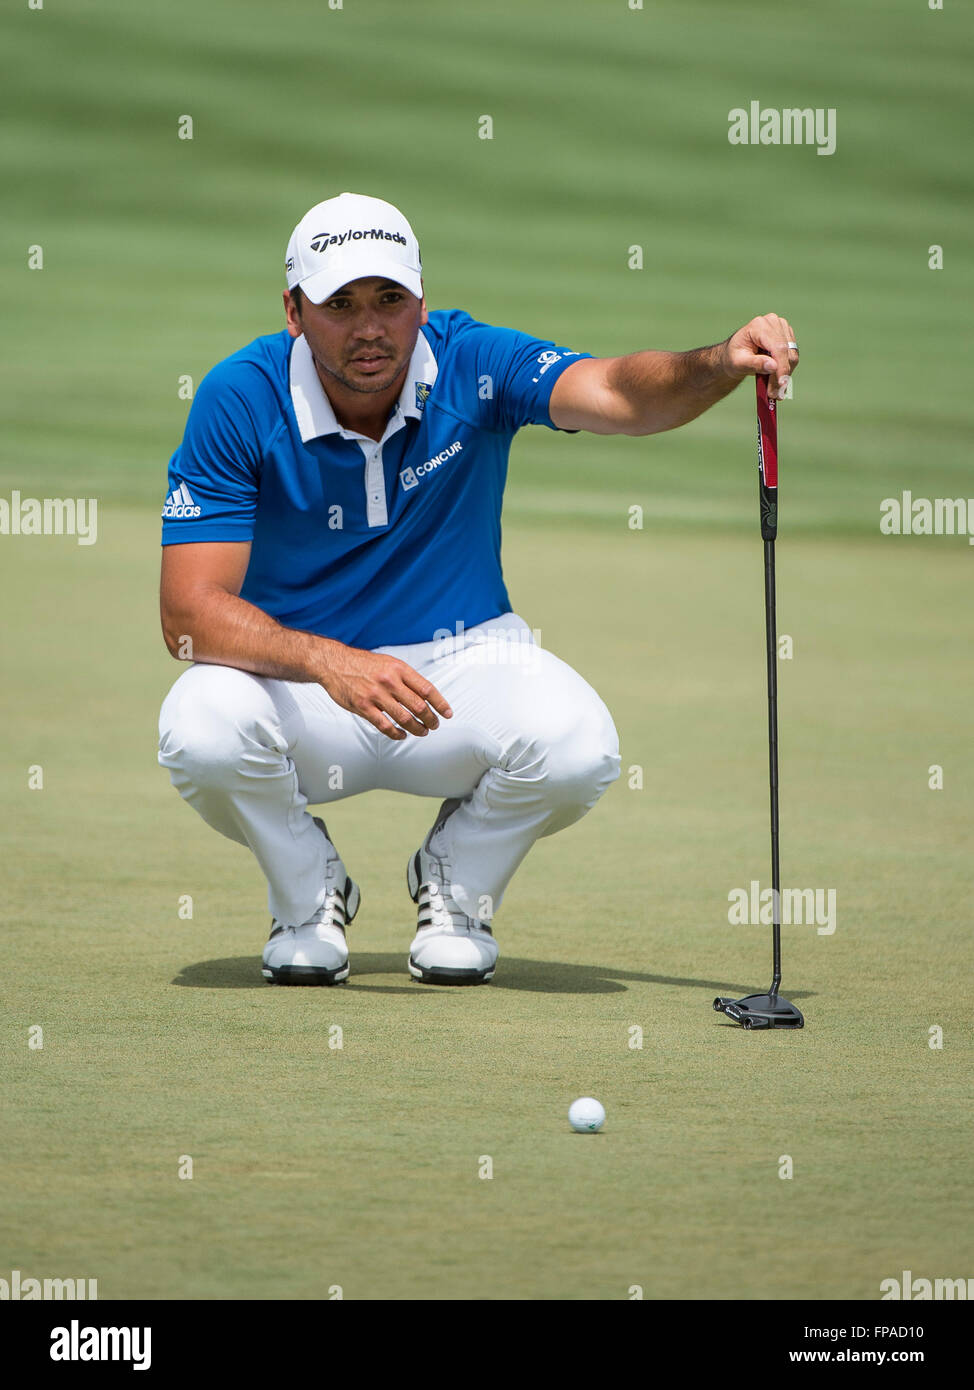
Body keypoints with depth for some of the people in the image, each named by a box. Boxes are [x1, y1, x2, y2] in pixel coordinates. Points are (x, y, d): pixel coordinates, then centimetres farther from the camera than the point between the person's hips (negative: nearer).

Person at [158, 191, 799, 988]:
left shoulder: (473, 365, -13)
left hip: (463, 660, 1)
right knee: (203, 734, -34)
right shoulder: (239, 401, -16)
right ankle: (309, 894, 1)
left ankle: (458, 884, 5)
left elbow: (616, 395, -31)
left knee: (576, 744, -31)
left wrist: (721, 366, -53)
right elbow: (191, 612, -22)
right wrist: (329, 662, -39)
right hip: (298, 680, -1)